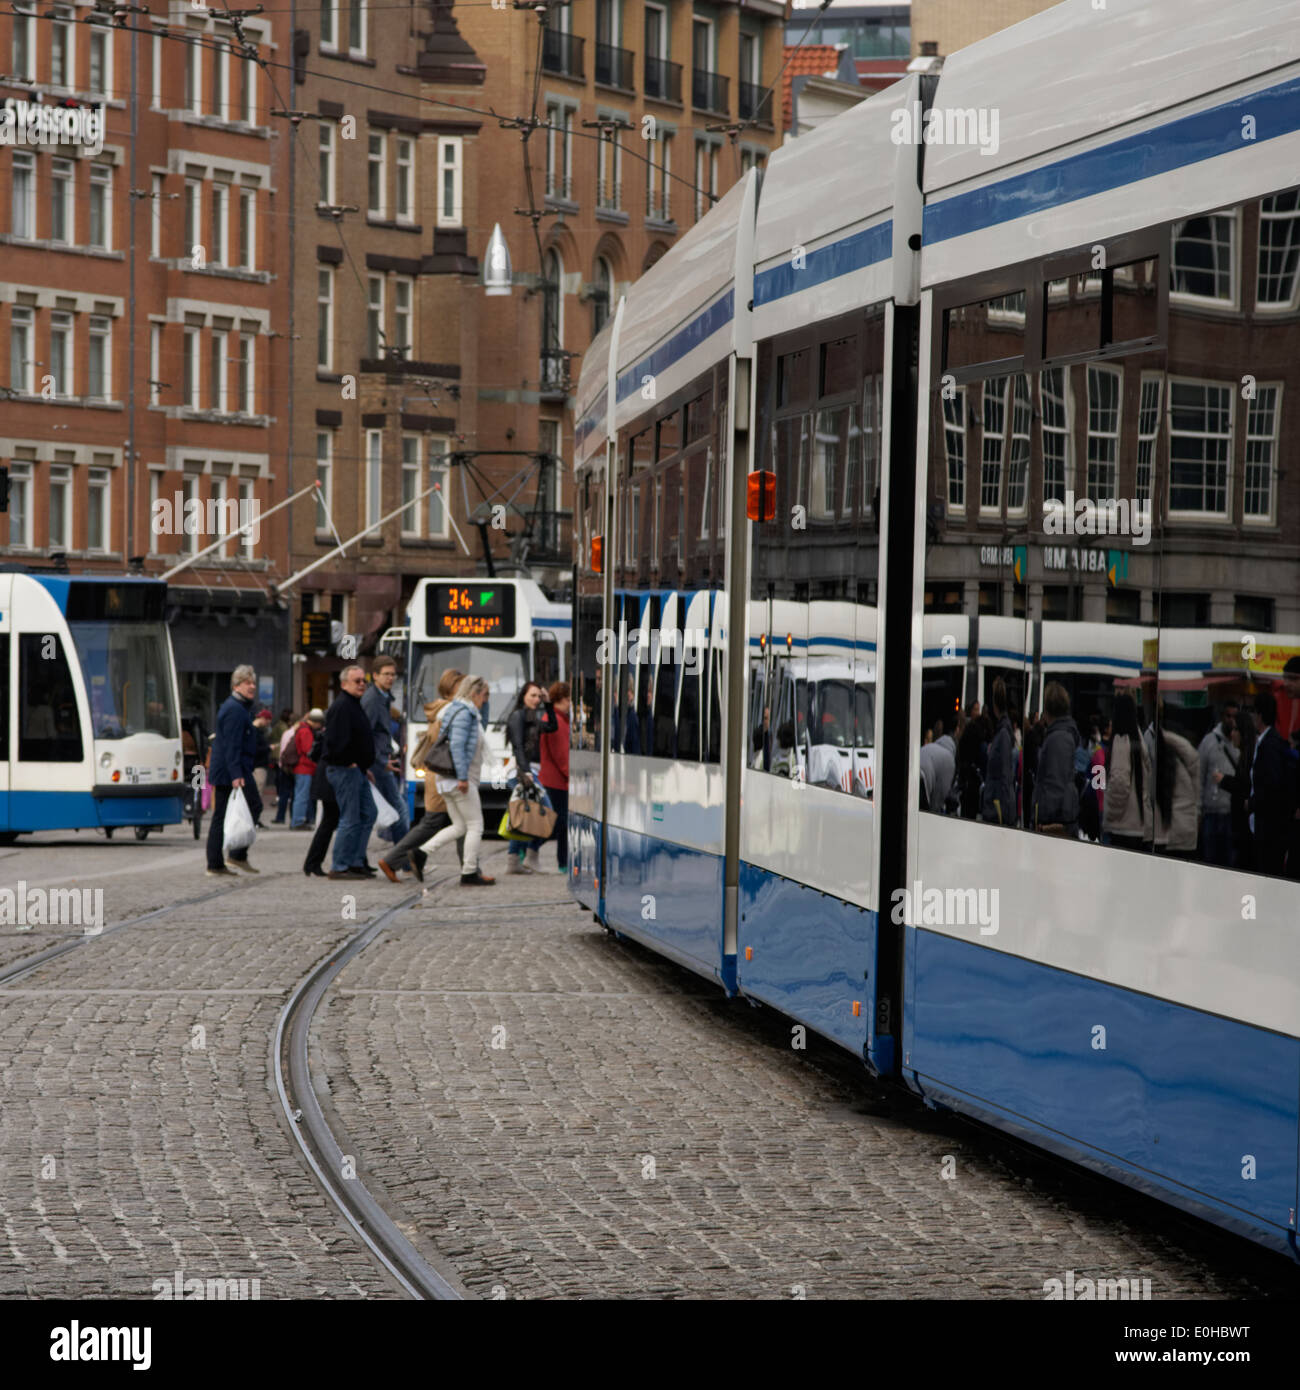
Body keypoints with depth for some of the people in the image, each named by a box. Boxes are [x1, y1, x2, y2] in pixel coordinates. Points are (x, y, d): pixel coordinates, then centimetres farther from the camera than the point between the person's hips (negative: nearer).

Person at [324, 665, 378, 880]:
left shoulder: (354, 705, 18)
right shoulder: (341, 706, -16)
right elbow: (336, 741, -25)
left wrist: (365, 768, 19)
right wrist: (350, 763, -16)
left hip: (357, 771, 11)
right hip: (345, 771, -11)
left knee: (368, 815, 12)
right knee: (350, 820, -8)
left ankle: (356, 862, 17)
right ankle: (339, 867, -3)